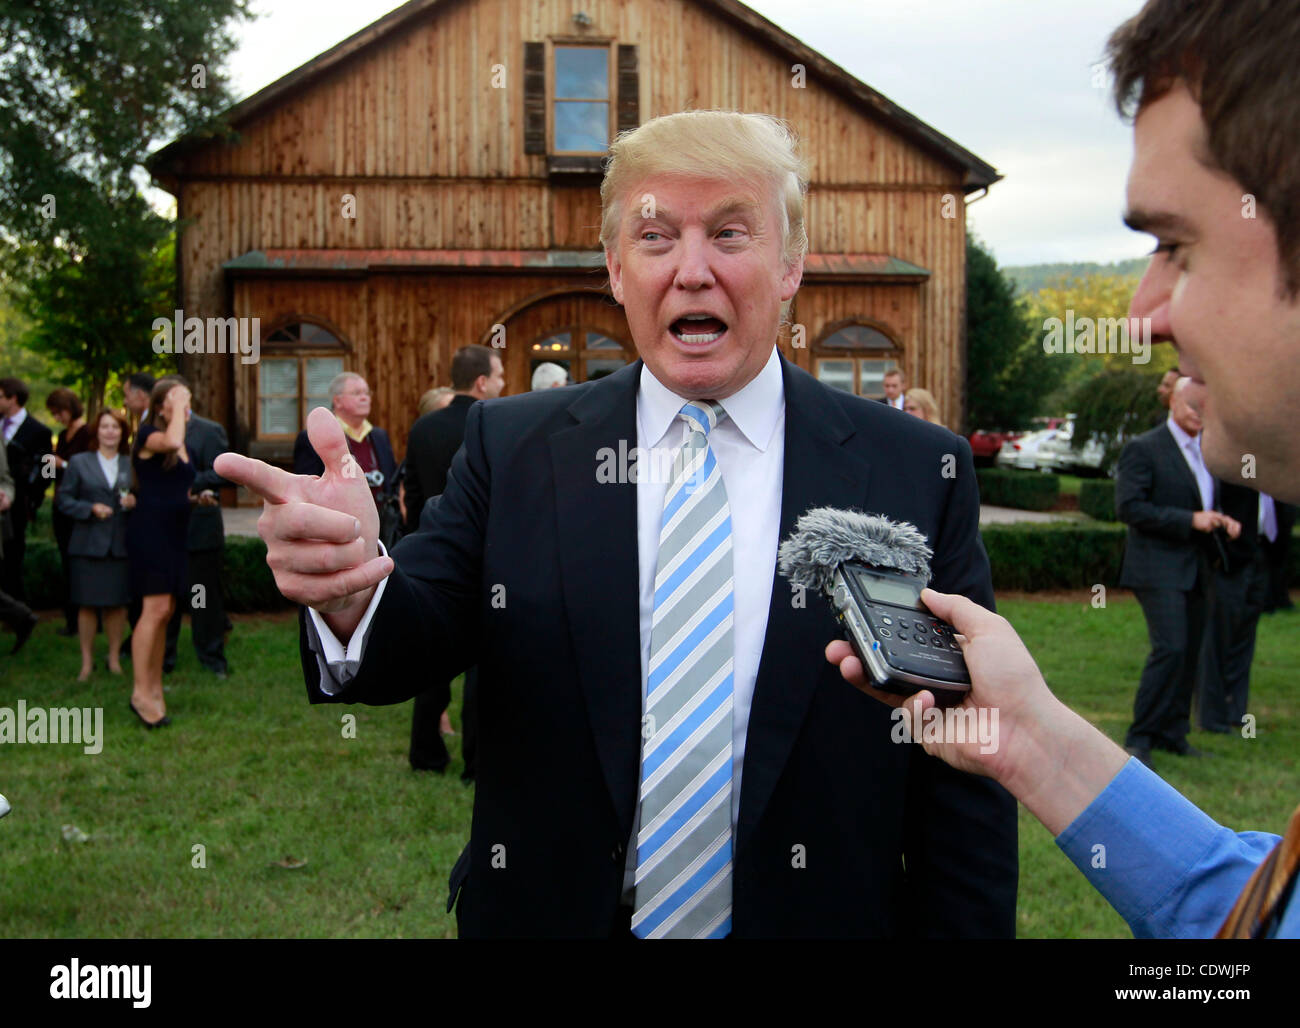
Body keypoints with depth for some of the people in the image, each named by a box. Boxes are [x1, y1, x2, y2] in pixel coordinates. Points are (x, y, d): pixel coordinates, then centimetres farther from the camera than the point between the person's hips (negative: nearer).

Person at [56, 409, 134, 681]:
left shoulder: (132, 465, 10)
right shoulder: (79, 462, 7)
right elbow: (64, 499, 3)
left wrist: (135, 503, -8)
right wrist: (91, 508, -11)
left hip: (121, 545, 1)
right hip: (88, 544, -1)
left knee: (118, 604, 4)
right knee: (88, 605, 1)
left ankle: (114, 659, 17)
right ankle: (87, 662, 12)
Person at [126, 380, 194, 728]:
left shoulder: (183, 444, 16)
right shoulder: (149, 434, -9)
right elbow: (171, 442, -34)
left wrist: (195, 497, 12)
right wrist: (178, 405, -21)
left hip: (173, 532, 9)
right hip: (151, 529, -9)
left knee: (164, 612, 10)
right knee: (155, 608, -14)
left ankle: (154, 687, 18)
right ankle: (141, 692, -10)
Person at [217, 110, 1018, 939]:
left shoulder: (918, 473, -9)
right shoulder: (510, 447, -3)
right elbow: (422, 636, -11)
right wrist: (353, 588, -32)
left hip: (821, 915, -1)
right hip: (547, 913, 2)